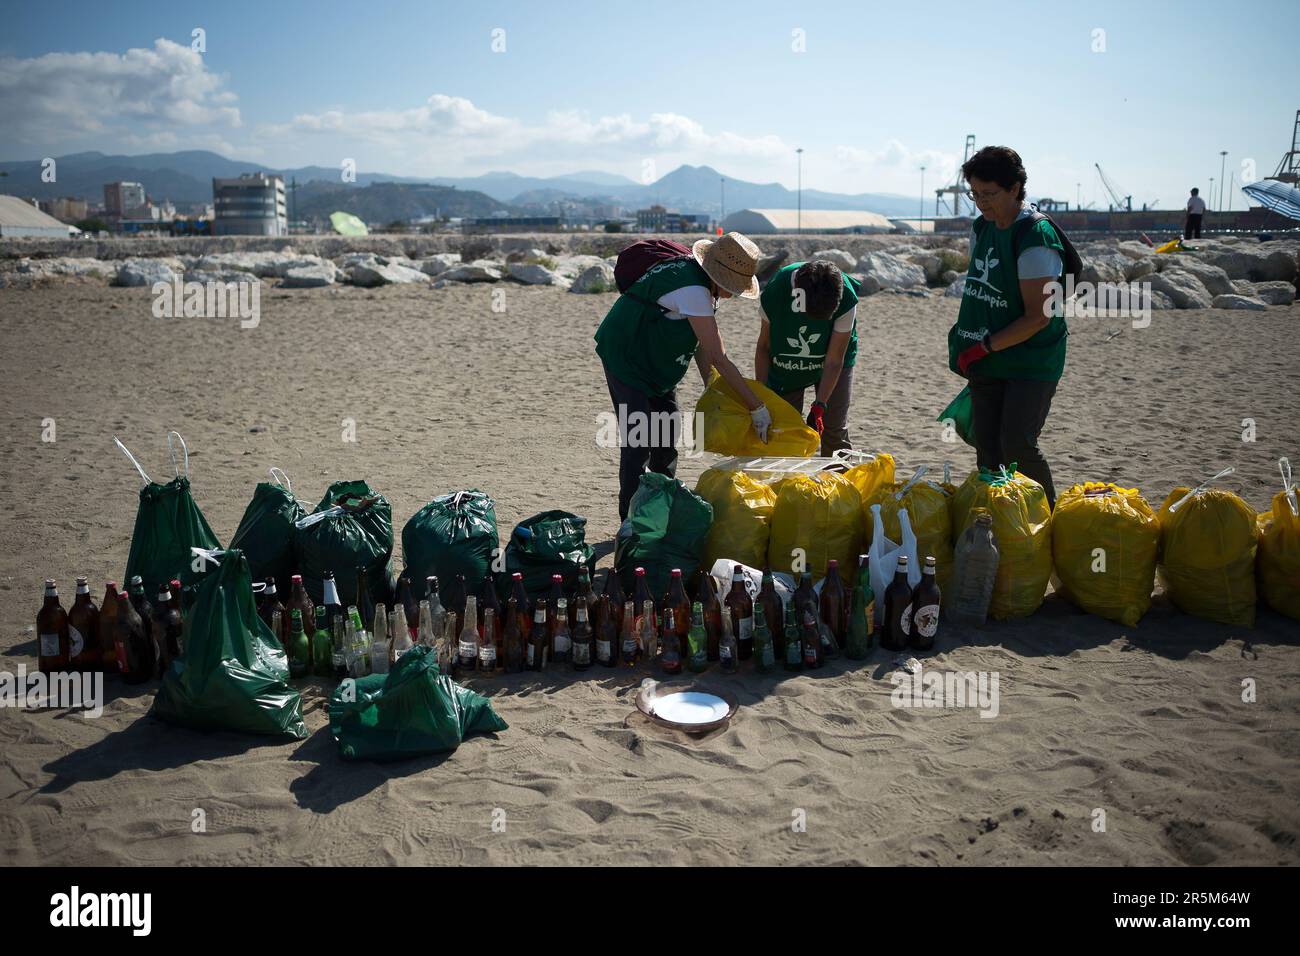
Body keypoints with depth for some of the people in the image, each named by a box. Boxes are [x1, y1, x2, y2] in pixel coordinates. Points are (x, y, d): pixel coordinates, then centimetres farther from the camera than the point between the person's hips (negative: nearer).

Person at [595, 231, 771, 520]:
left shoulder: (705, 283, -2)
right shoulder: (692, 290, -32)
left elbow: (703, 344, 1)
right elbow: (719, 359, -32)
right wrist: (757, 408, -28)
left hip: (657, 363, 10)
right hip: (626, 357, -10)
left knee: (667, 434, 13)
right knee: (639, 442, -12)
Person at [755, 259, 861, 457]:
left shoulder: (846, 300, -31)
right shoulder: (774, 292, -29)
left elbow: (834, 361, -24)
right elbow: (764, 346, -13)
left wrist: (818, 406, -29)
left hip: (829, 363, -1)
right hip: (786, 364, 1)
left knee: (834, 430, -6)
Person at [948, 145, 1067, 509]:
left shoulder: (1036, 237, -18)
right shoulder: (982, 228, 6)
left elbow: (1038, 316, -19)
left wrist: (984, 347, -17)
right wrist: (964, 340, 10)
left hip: (1032, 362, -7)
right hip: (988, 362, 7)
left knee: (1017, 446, -15)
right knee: (987, 450, 7)